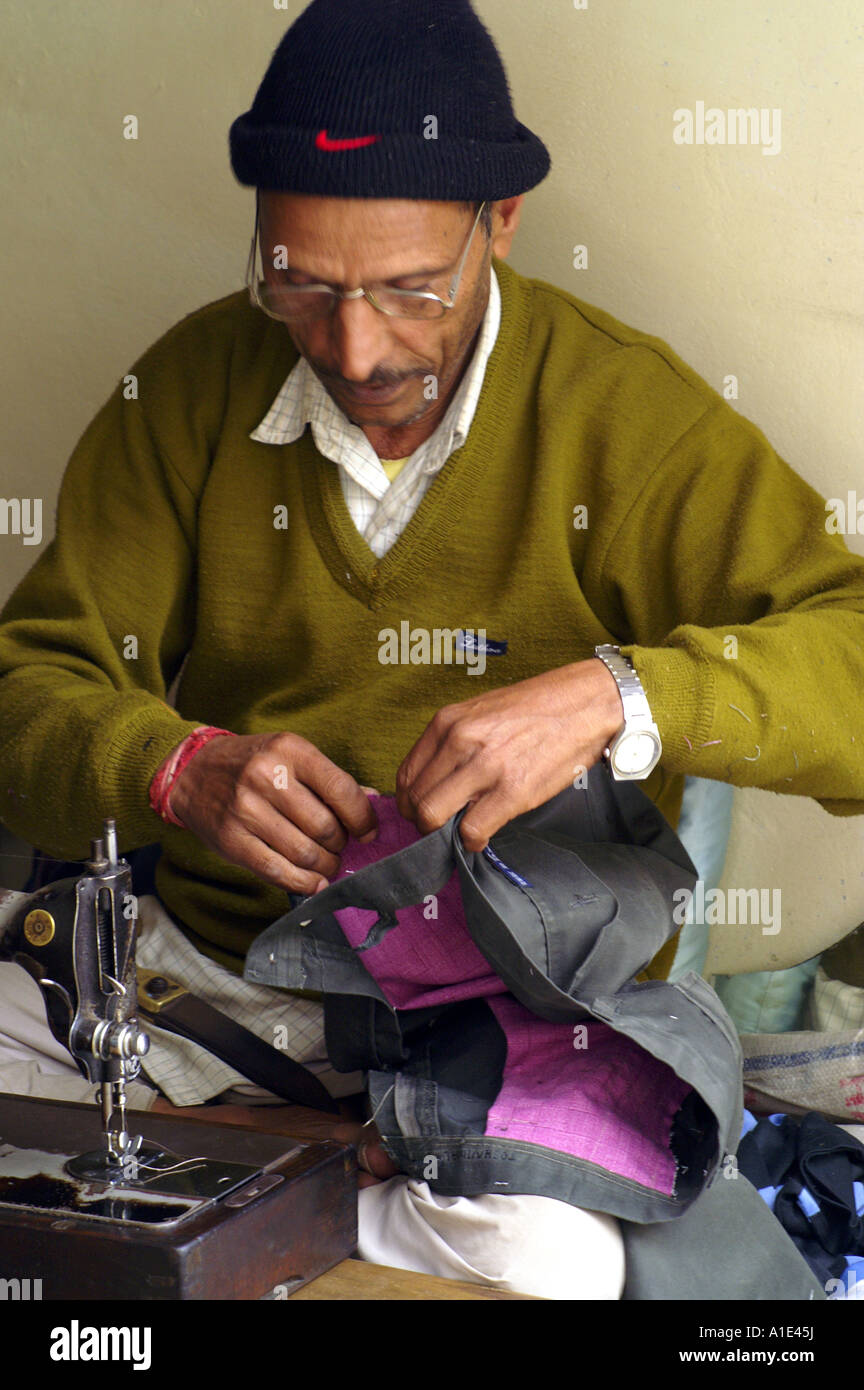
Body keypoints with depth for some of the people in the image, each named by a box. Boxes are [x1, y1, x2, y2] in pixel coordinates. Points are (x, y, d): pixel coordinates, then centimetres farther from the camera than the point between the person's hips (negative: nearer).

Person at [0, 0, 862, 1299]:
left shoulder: (626, 413, -10)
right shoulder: (193, 385, 0)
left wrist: (616, 698, -34)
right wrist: (180, 773, -23)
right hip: (206, 952, 3)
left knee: (540, 1259, -32)